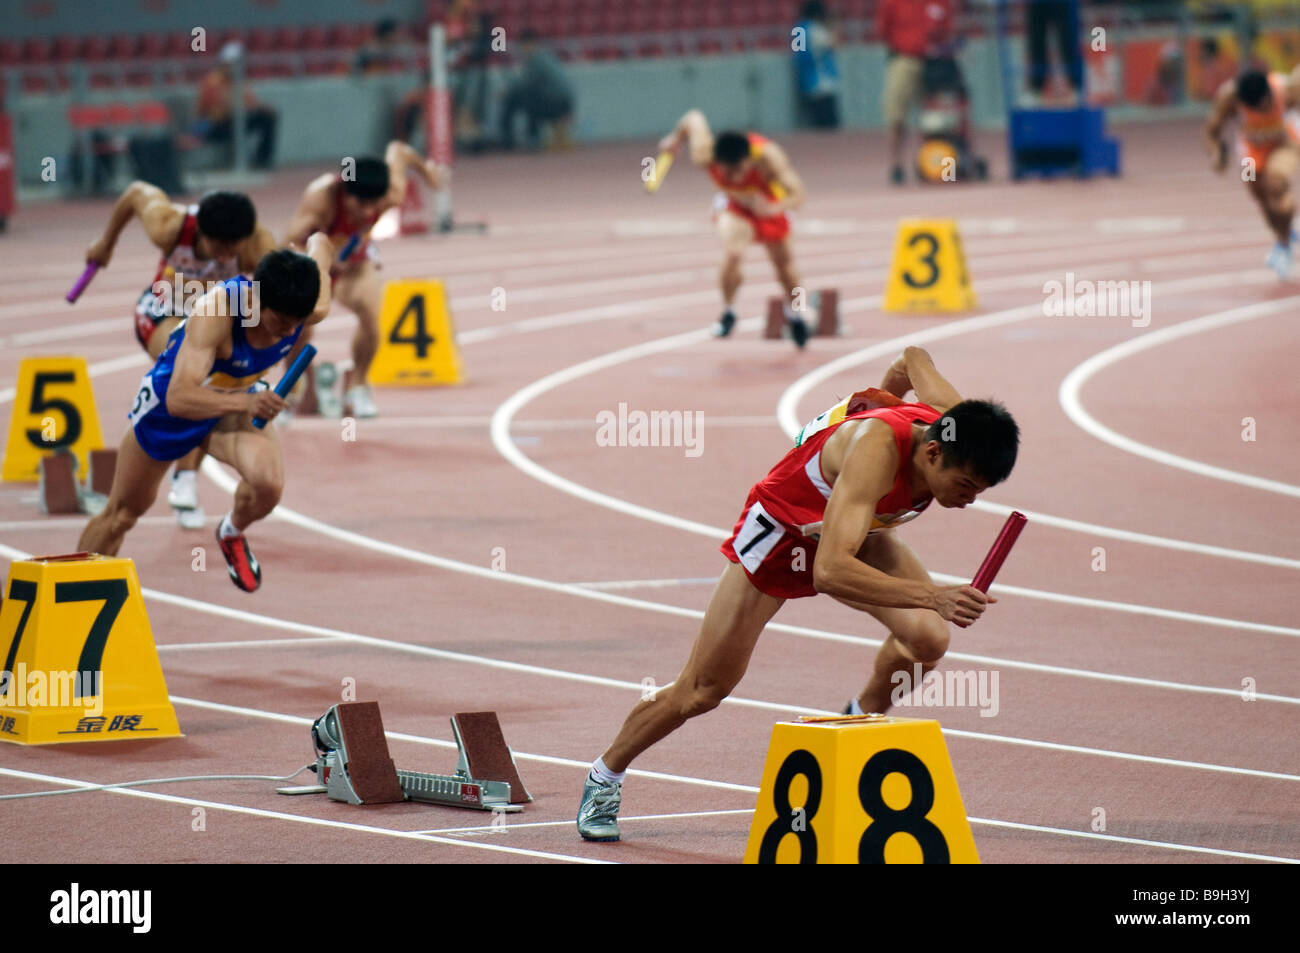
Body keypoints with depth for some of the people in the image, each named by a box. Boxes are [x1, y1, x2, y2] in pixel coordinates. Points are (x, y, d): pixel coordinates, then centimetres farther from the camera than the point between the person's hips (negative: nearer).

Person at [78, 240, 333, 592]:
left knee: (268, 482, -28)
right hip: (168, 404, -3)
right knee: (121, 515, 13)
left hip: (238, 403, 3)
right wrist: (245, 404, -62)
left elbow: (319, 243, -4)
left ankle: (233, 534, 7)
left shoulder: (310, 308, -27)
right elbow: (179, 399, -49)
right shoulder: (214, 311, -42)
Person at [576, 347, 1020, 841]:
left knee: (927, 637, -23)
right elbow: (829, 571, -55)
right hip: (782, 529, -5)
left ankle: (860, 721, 6)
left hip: (856, 531, 5)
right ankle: (606, 774, 30)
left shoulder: (950, 422, -25)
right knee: (701, 691, 5)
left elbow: (914, 359, 0)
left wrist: (894, 381, 22)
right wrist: (932, 596, -63)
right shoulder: (876, 449, -45)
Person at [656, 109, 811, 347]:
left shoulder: (768, 156, -45)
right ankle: (727, 313, -2)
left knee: (783, 262, 18)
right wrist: (676, 137, 2)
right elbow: (694, 118, -19)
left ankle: (793, 312, 48)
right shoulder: (704, 155, -39)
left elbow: (797, 195, -47)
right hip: (734, 205, 0)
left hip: (768, 203, 0)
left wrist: (772, 209, -66)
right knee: (732, 255, -27)